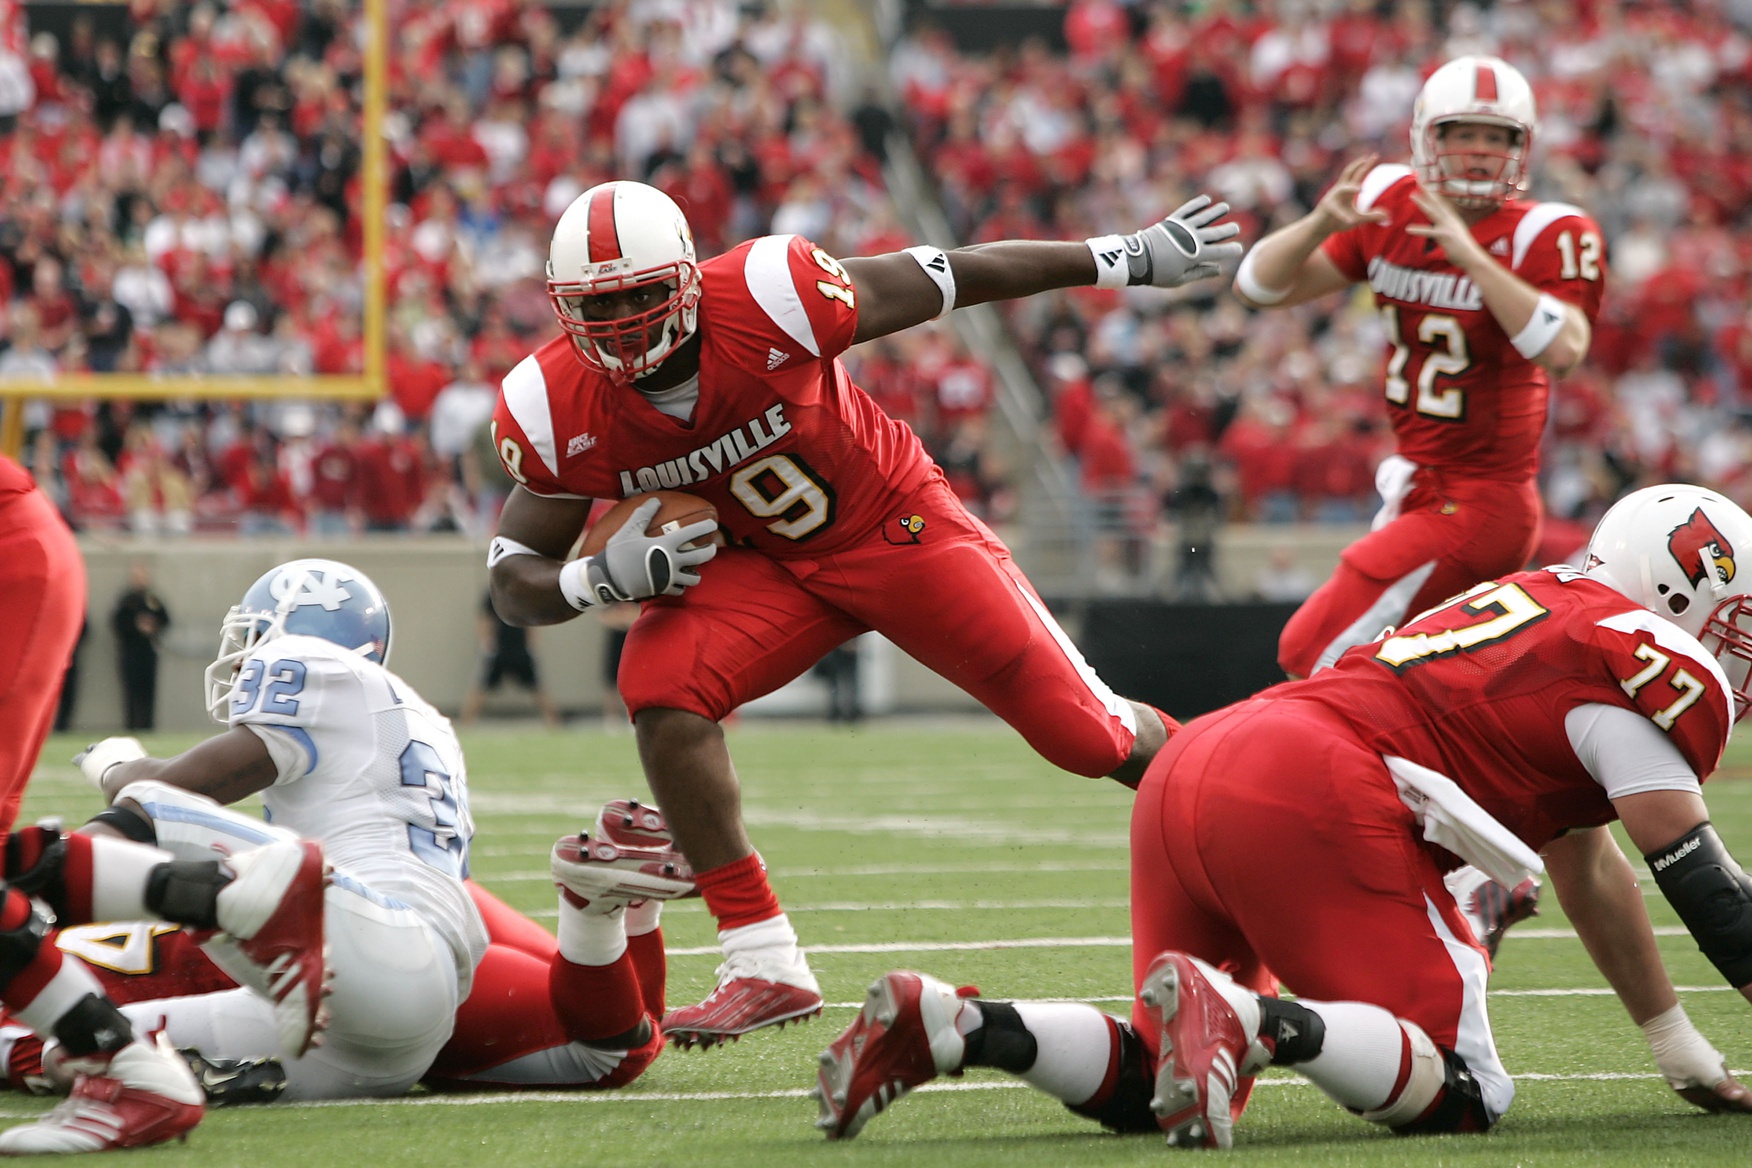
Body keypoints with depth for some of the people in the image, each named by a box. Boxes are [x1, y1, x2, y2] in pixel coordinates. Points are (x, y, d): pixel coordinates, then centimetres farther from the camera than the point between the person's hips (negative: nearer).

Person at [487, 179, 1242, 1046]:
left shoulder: (768, 299, -31)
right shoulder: (558, 411, -20)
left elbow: (957, 277, -19)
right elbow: (516, 583, -9)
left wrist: (1132, 259, -10)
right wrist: (604, 576, -32)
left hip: (894, 522, -2)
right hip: (764, 566, 2)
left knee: (1081, 729, -4)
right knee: (663, 686, -25)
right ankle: (763, 970, -17)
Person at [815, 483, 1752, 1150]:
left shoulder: (1537, 606, 33)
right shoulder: (1652, 661, 5)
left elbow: (1588, 865, 39)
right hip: (1309, 796, -9)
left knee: (1155, 1090, 15)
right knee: (1462, 1093, -9)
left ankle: (943, 1025, -6)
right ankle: (1250, 1021, -34)